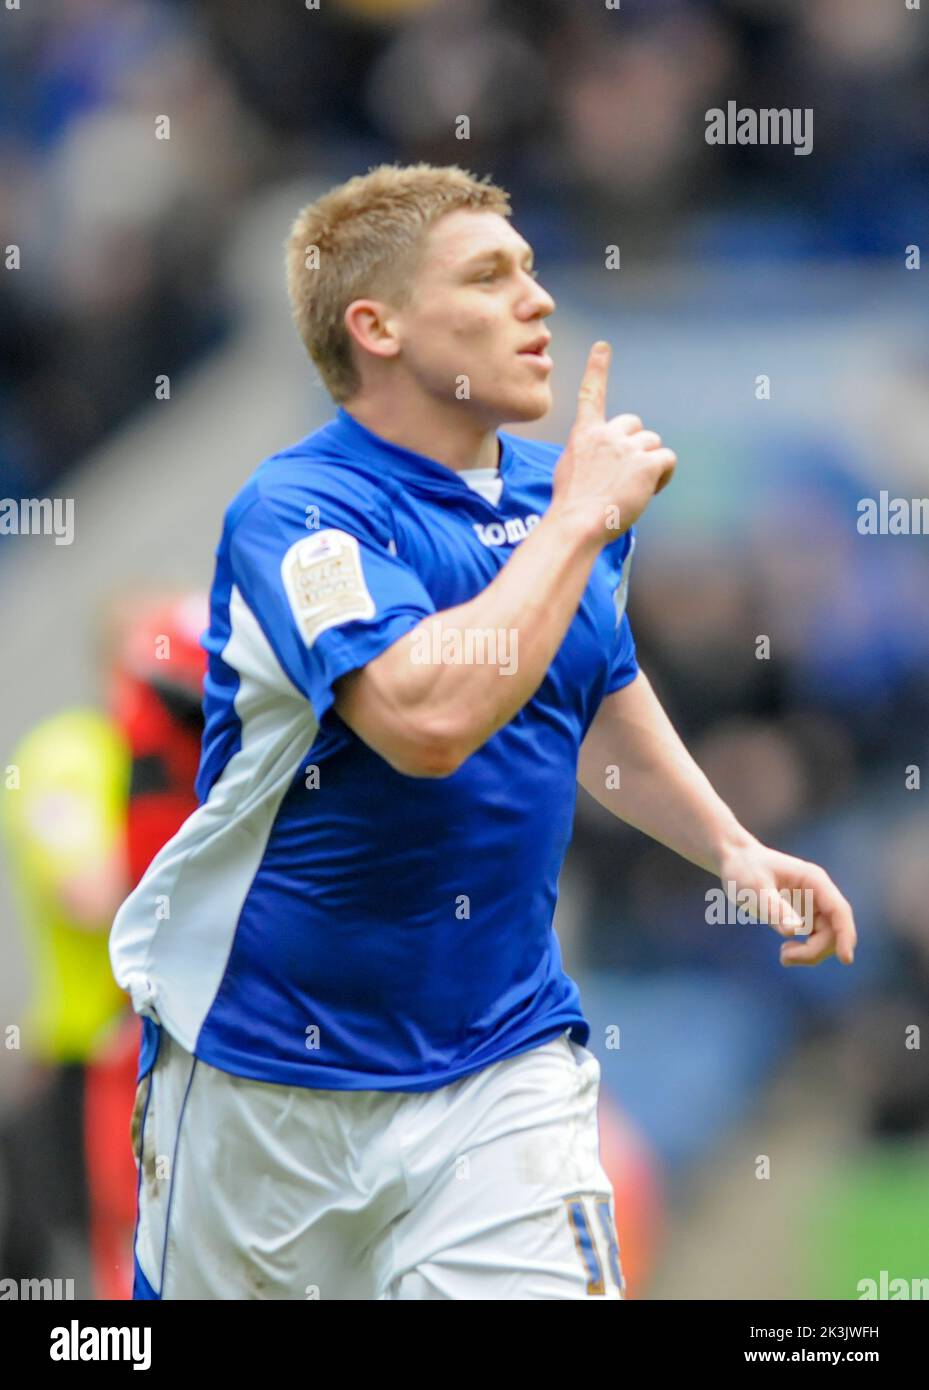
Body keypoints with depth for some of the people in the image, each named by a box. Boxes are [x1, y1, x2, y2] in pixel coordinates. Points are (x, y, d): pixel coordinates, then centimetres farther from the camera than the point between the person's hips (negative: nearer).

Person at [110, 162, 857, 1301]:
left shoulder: (563, 493, 6)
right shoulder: (297, 511, -17)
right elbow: (429, 717, -35)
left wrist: (732, 848, 14)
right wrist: (580, 520, -24)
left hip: (498, 1066, 4)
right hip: (260, 1075, -4)